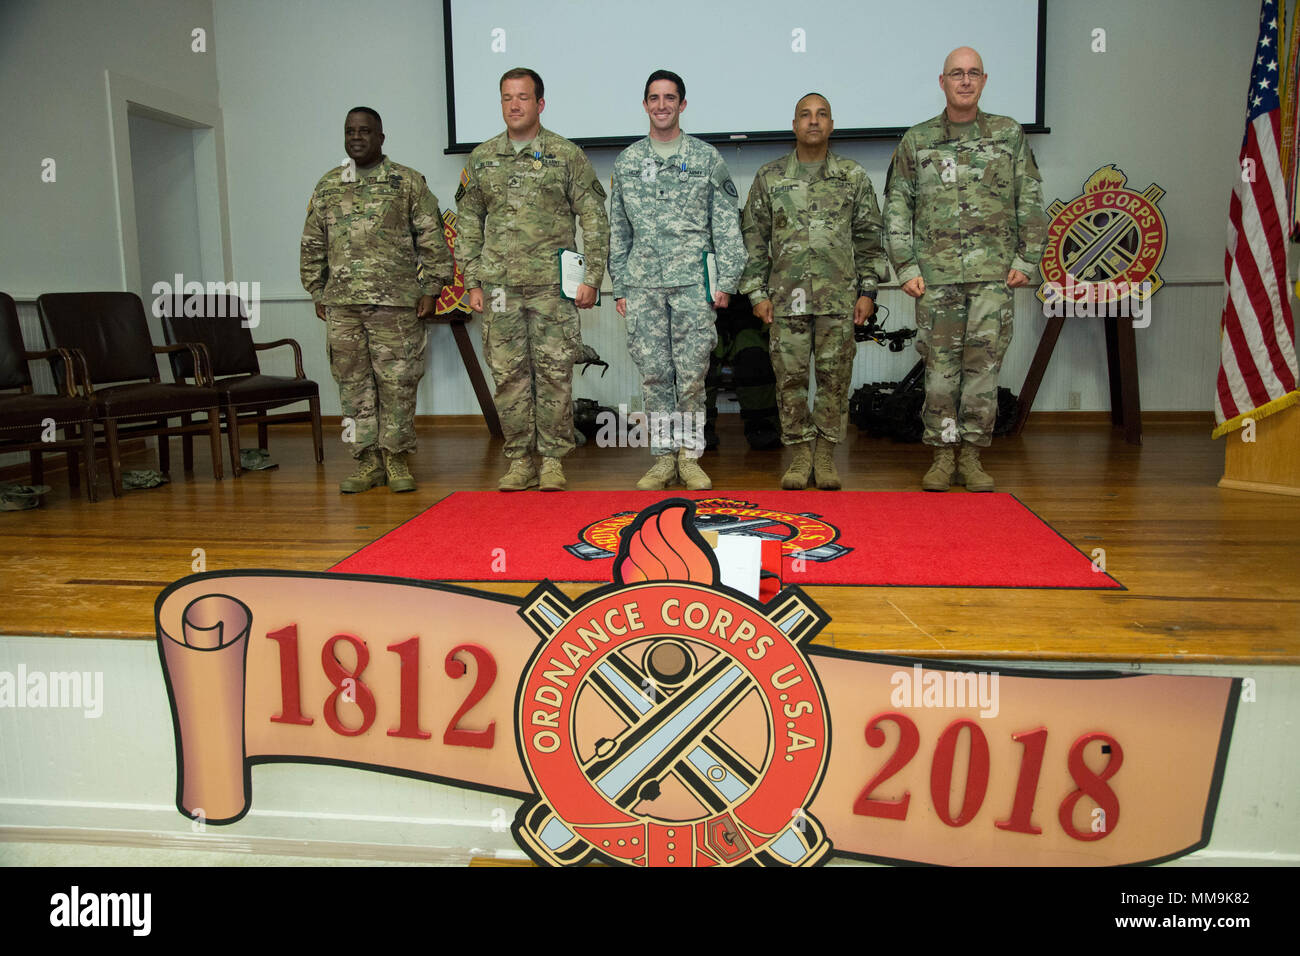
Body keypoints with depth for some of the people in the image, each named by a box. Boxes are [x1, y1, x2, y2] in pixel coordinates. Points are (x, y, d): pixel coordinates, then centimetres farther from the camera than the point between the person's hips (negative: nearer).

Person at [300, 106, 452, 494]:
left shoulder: (408, 183, 4)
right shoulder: (327, 186, 15)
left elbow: (432, 239, 2)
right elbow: (312, 246, 18)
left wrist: (431, 288, -4)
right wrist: (317, 293, 13)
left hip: (396, 302, -3)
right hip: (341, 304, 4)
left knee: (397, 382, -2)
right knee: (353, 383, 4)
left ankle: (396, 459, 9)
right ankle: (368, 461, 12)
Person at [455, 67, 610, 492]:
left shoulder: (567, 155, 4)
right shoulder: (482, 158, 13)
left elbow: (595, 221, 3)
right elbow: (468, 224, 14)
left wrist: (592, 277, -4)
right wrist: (472, 282, 7)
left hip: (552, 284, -2)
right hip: (500, 285, 3)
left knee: (555, 372, -1)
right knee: (508, 374, 3)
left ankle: (552, 459, 9)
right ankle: (519, 460, 13)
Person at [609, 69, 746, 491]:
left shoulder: (706, 158, 7)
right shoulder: (627, 162, 13)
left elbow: (727, 224, 5)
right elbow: (618, 231, 14)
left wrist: (726, 281, -4)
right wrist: (619, 287, 8)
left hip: (693, 282, -2)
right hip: (643, 284, 2)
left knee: (692, 373, -2)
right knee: (653, 373, 3)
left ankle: (690, 456, 10)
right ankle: (663, 456, 12)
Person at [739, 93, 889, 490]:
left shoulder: (854, 177, 8)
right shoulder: (769, 177, 8)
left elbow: (868, 238, 9)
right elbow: (753, 238, 7)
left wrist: (867, 291, 2)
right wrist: (757, 293, 1)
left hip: (839, 298, 0)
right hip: (786, 297, 0)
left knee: (835, 376, 1)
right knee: (789, 376, 1)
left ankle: (826, 456, 12)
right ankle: (800, 454, 13)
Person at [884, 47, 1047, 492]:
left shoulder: (1010, 134, 11)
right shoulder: (916, 141, 9)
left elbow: (1031, 202, 10)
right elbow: (896, 208, 7)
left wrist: (1026, 260, 2)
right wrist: (906, 268, -1)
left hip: (994, 273, 1)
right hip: (937, 275, 0)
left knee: (984, 364, 0)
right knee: (940, 366, 0)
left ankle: (971, 456, 10)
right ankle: (943, 456, 10)